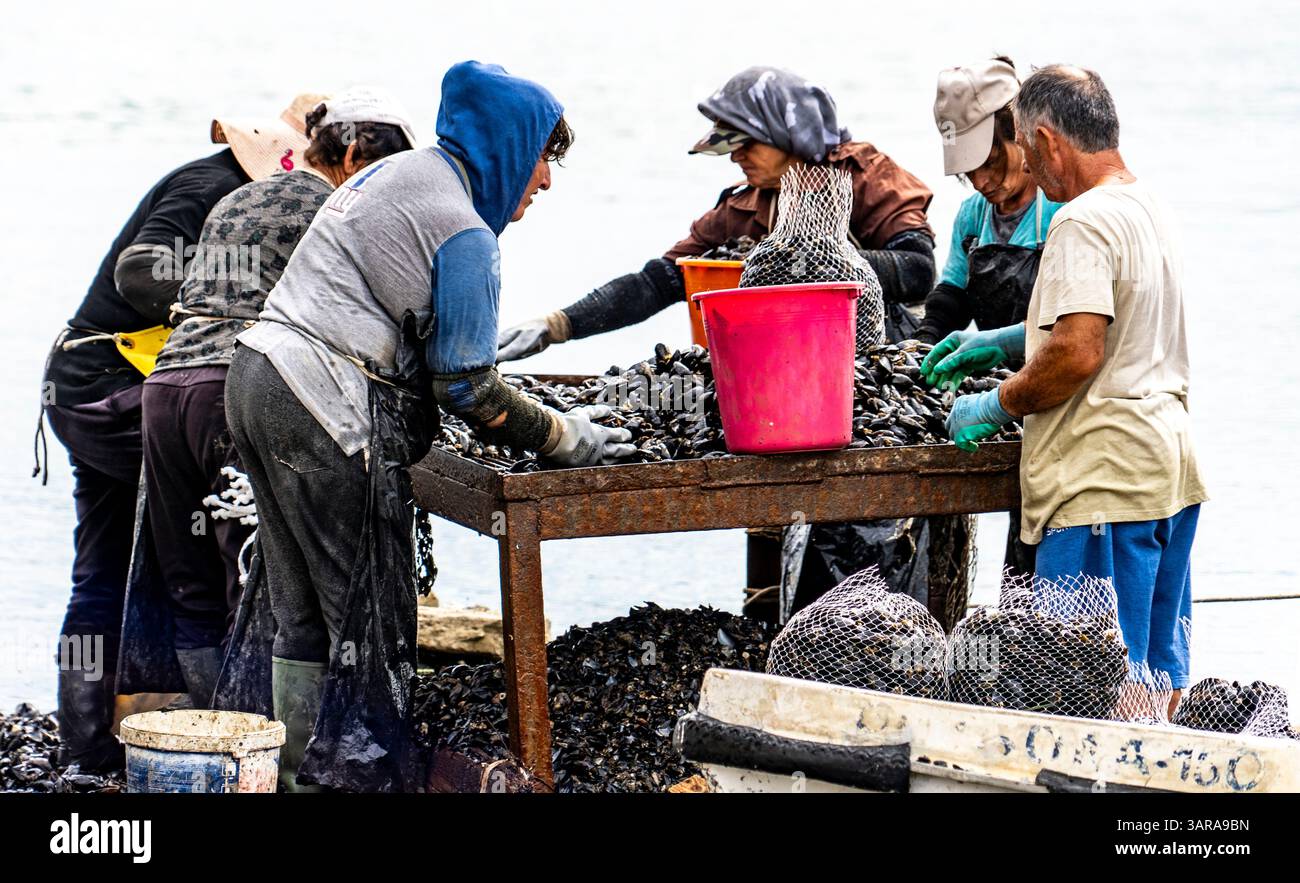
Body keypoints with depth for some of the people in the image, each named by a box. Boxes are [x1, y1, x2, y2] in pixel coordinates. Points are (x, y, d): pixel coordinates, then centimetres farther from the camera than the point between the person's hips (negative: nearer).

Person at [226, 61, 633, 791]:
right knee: (372, 615, -4)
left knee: (305, 613, 14)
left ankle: (301, 770, 17)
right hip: (326, 411, -10)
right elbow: (465, 386, -11)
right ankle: (357, 774, -3)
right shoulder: (462, 232, -11)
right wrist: (564, 440, 0)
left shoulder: (393, 173, 17)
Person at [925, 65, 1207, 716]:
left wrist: (996, 406, -10)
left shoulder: (1084, 222, -16)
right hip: (1171, 467, 10)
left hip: (1105, 479, -10)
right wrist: (1003, 342, 27)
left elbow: (1078, 356, -24)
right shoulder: (1150, 208, 14)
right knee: (1161, 668, 13)